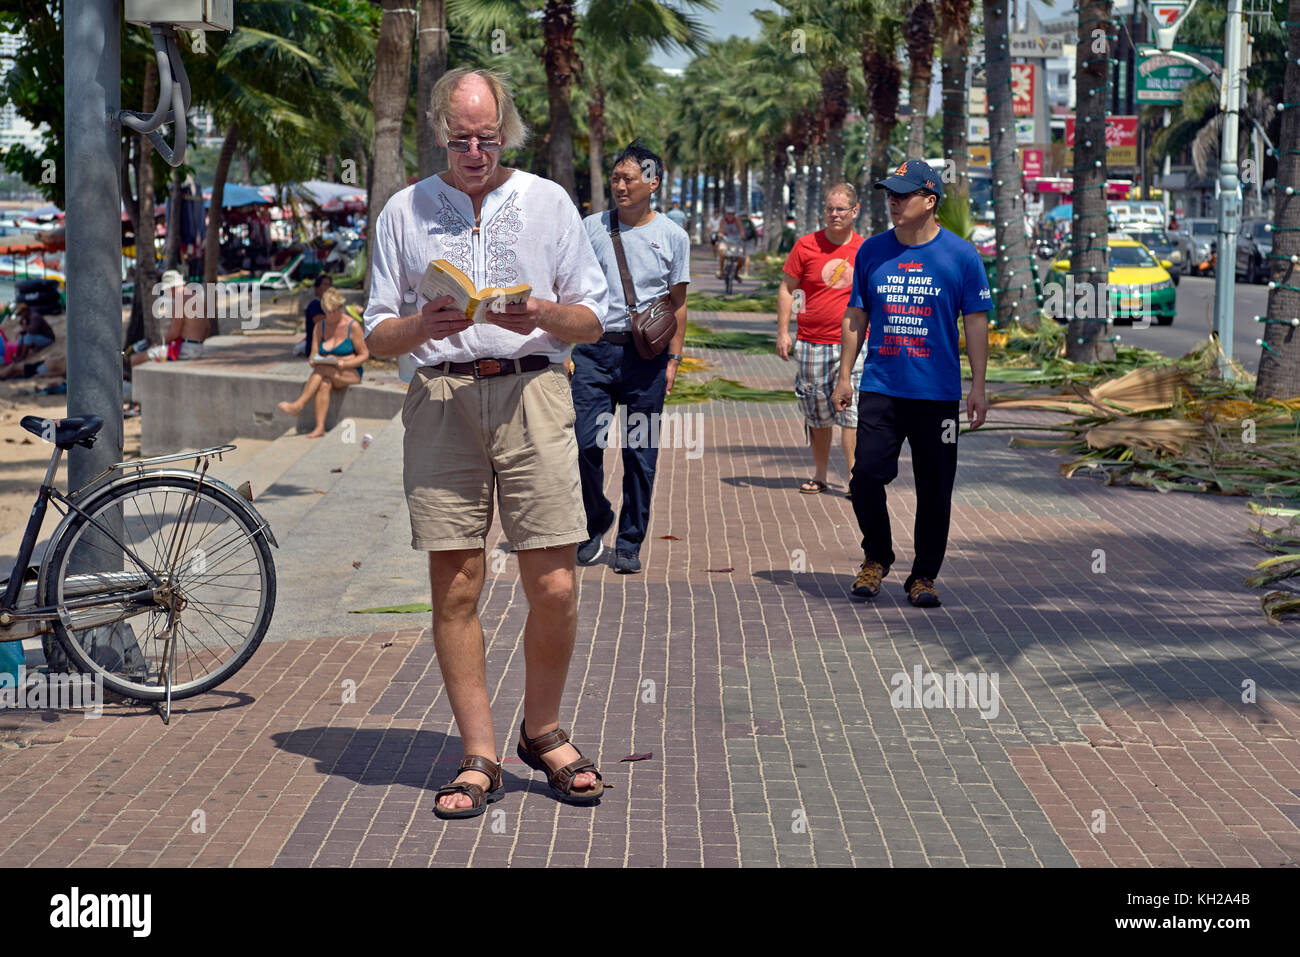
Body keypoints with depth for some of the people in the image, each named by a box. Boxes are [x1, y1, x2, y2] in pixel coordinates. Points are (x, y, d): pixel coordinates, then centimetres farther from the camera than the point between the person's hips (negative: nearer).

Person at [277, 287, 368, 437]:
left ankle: (299, 404, -35)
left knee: (322, 369, -33)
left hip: (351, 373, -3)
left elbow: (364, 354, -3)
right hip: (328, 374, 3)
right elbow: (313, 356, 8)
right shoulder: (320, 327, 8)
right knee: (324, 385, -34)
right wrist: (314, 361, -17)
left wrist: (343, 364, -18)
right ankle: (319, 428, -42)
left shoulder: (352, 326, -5)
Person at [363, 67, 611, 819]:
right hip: (441, 397, 1)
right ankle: (481, 759, 8)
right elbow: (379, 336, 12)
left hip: (532, 392, 0)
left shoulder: (548, 202, 13)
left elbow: (592, 319, 12)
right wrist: (422, 325, -9)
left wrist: (541, 313, -9)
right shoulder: (405, 211, 14)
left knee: (554, 587, -5)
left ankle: (543, 732, 17)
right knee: (455, 587, -1)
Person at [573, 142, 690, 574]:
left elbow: (678, 304, 9)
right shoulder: (592, 228, 6)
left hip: (646, 353, 0)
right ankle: (595, 524, 18)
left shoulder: (672, 236, 5)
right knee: (585, 442, -6)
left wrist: (673, 359, 1)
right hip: (594, 348, 1)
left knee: (641, 453, 2)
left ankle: (629, 543, 13)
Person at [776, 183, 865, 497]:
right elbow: (787, 288, 6)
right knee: (817, 413, 9)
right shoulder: (806, 246, 1)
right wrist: (783, 331, 0)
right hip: (811, 343, 1)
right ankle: (819, 475, 20)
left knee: (851, 409, -11)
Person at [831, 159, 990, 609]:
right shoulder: (872, 251, 6)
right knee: (866, 475, -6)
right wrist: (844, 377, 9)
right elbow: (856, 317, 13)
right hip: (880, 387, 2)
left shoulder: (961, 256, -1)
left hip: (937, 392, -2)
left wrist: (978, 387, -3)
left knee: (934, 489, 3)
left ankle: (924, 576, 16)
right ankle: (877, 556, 18)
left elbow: (976, 323, 1)